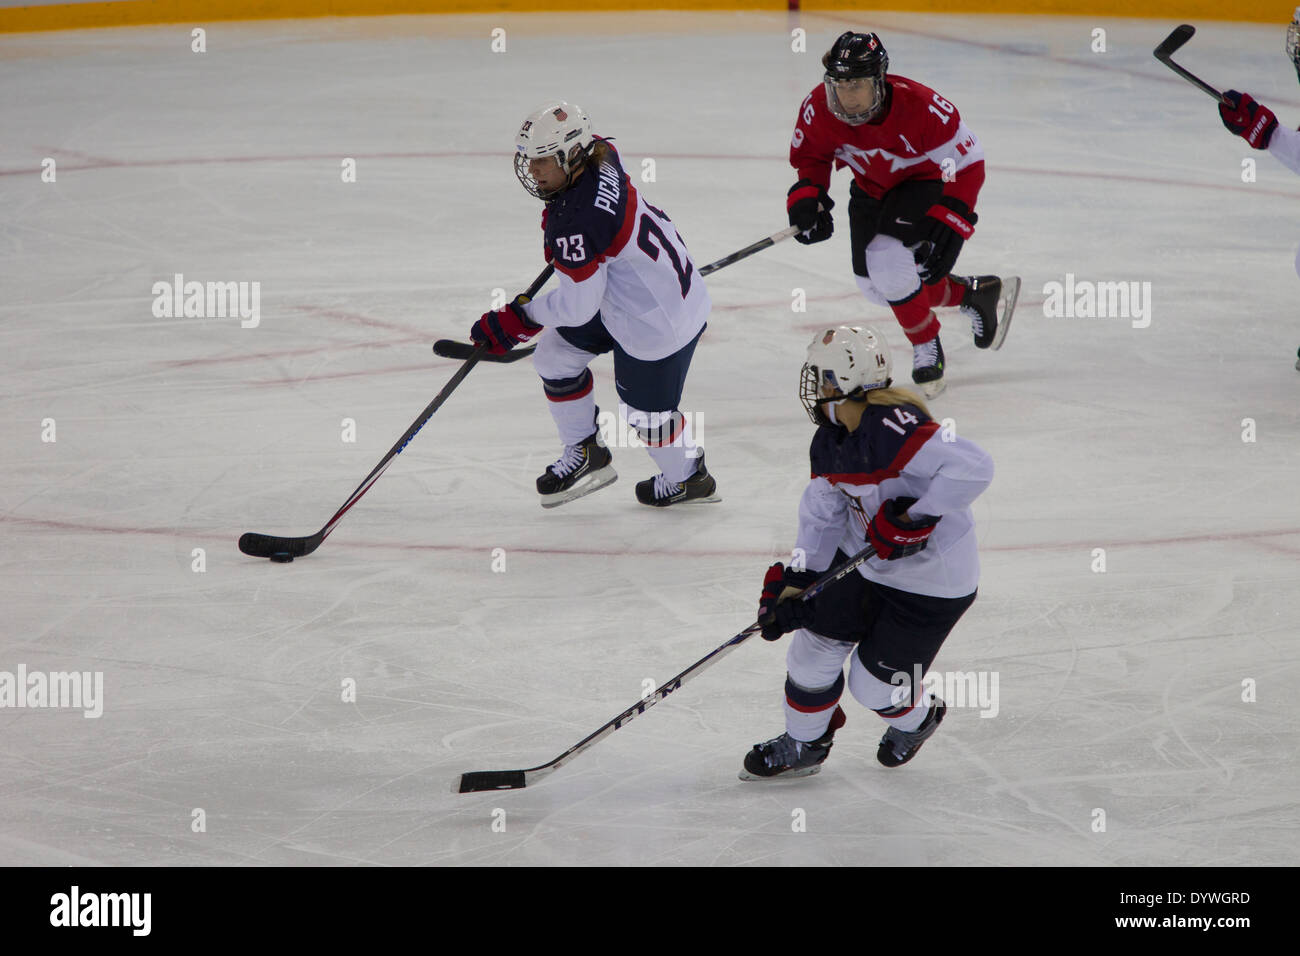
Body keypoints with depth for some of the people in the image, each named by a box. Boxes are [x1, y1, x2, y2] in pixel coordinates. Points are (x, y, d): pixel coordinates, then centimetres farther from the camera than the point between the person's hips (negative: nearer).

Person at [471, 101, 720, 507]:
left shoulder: (577, 222, -34)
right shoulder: (599, 158, -8)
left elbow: (578, 305, -27)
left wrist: (518, 319, -14)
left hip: (658, 321, -10)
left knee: (644, 409, 11)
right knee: (555, 355, 14)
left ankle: (689, 478, 38)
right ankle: (585, 453, 30)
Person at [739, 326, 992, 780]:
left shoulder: (894, 427, -32)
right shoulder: (829, 441, -2)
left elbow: (973, 466, -41)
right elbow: (821, 515, 5)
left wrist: (915, 517, -35)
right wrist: (795, 581, -3)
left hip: (931, 581, -8)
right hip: (862, 560, 8)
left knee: (874, 683, 1)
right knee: (814, 643, 8)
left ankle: (916, 718, 37)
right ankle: (803, 745, 31)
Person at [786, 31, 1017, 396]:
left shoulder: (920, 106, -36)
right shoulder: (818, 109, -23)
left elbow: (967, 161, -26)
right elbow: (811, 156, -1)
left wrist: (950, 222, -31)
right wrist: (807, 195, -19)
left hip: (929, 181, -6)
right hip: (873, 187, 6)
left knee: (887, 260, -28)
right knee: (876, 286, 6)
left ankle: (927, 347, -3)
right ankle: (976, 293, 28)